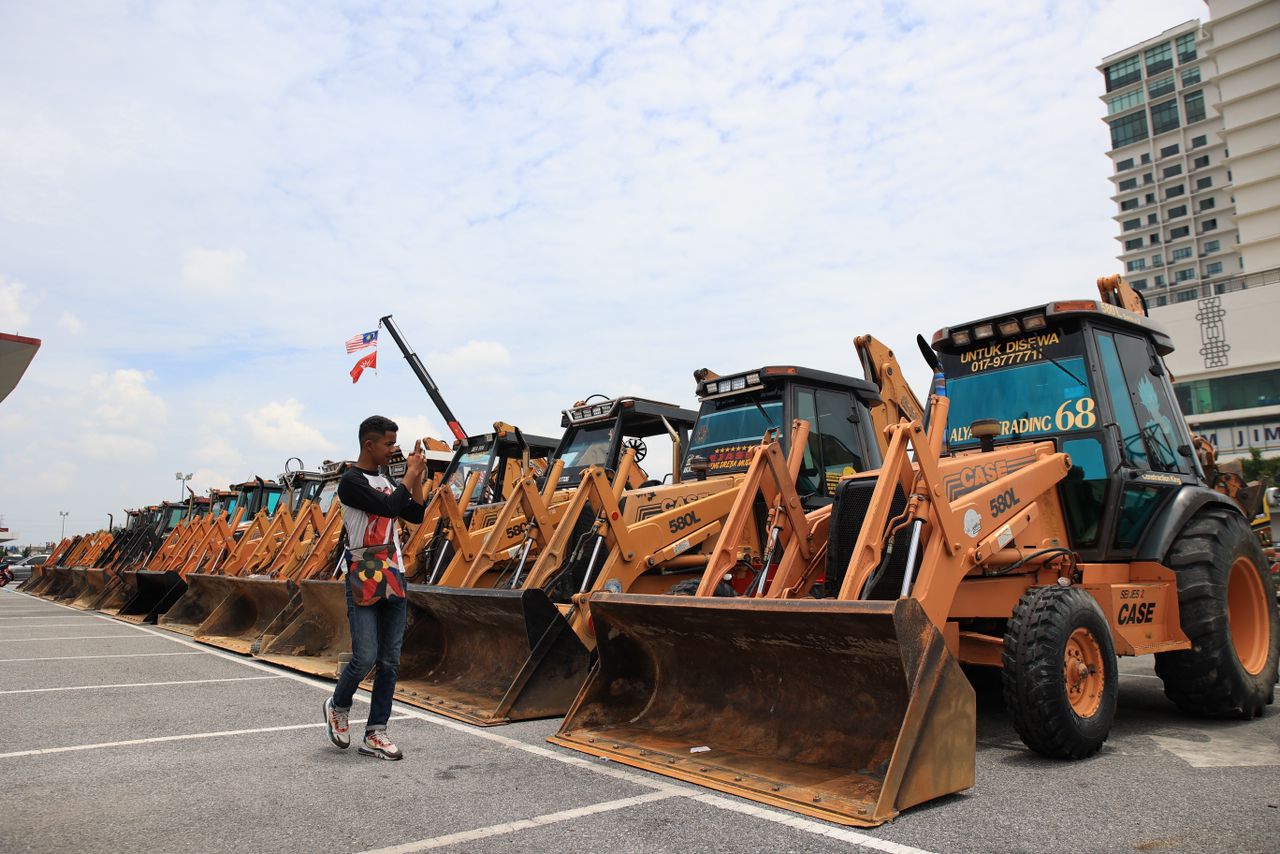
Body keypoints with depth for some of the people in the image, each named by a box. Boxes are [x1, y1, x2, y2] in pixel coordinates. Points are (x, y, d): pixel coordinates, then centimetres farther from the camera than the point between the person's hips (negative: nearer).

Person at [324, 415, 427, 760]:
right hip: (363, 583, -7)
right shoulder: (351, 481, -9)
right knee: (365, 656, -9)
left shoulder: (385, 481, 15)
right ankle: (338, 706, 21)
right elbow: (389, 507, -22)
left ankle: (375, 734, 12)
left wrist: (417, 477, 5)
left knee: (390, 660, 5)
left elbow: (415, 515, 13)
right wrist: (411, 473, -10)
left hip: (393, 581, 7)